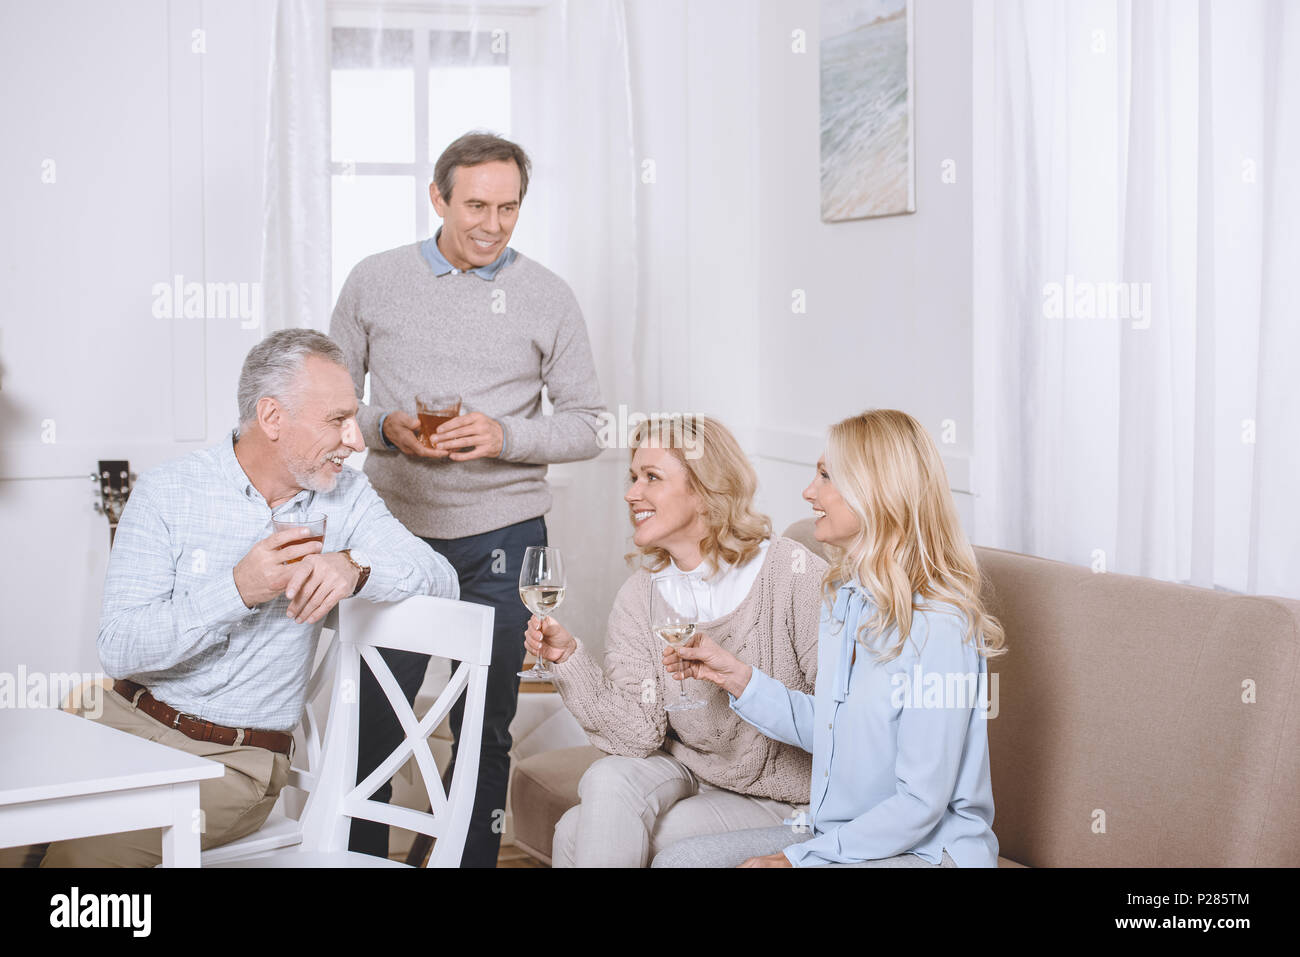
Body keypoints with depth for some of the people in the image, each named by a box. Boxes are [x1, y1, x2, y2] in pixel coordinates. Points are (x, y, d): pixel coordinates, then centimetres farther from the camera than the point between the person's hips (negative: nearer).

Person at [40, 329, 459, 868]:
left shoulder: (345, 496, 4)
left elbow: (442, 580, -2)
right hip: (126, 718, 1)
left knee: (80, 850, -21)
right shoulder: (166, 493, -4)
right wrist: (238, 591, -24)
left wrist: (355, 566, -20)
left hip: (233, 761, -1)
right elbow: (120, 649, -12)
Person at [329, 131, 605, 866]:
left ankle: (473, 857, 23)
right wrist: (385, 428, -13)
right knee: (372, 717, 4)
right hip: (396, 528, 0)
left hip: (503, 534, 0)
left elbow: (588, 424, 2)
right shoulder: (375, 281, 3)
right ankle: (360, 855, 20)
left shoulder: (548, 297, 1)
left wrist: (505, 436, -15)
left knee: (486, 727, 9)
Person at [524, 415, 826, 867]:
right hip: (685, 772, 4)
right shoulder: (640, 595, 0)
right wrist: (570, 658, -18)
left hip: (777, 804, -4)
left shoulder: (793, 571, -16)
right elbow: (638, 736, -8)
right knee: (609, 780, -28)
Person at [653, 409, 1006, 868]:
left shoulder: (939, 627, -22)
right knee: (674, 860, -2)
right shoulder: (844, 598, 6)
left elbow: (920, 805, -21)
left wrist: (797, 858, -20)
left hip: (925, 850, -8)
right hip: (837, 836, 8)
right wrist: (738, 677, 6)